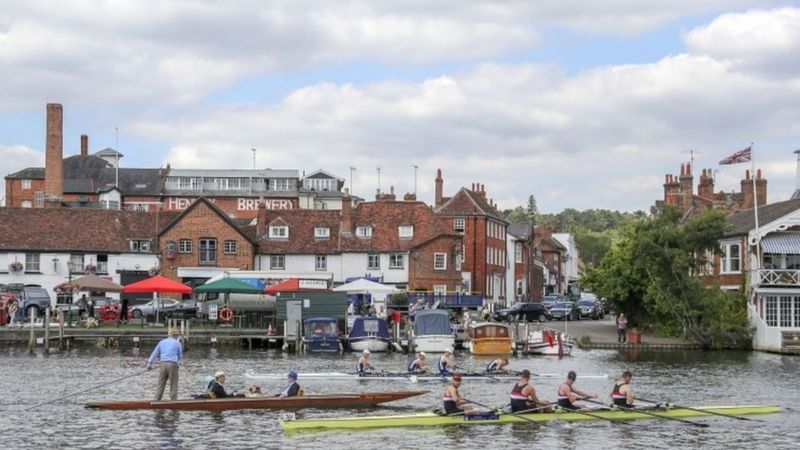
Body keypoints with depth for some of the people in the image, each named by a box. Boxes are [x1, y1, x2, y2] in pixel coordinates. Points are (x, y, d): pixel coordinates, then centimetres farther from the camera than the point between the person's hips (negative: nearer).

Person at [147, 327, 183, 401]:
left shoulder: (162, 342, 13)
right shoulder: (177, 343, 3)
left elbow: (155, 353, 15)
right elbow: (180, 356, 11)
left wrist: (150, 363, 21)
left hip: (163, 364, 3)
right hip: (173, 365, -3)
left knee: (160, 385, 9)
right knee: (173, 386, 2)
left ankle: (156, 402, 6)